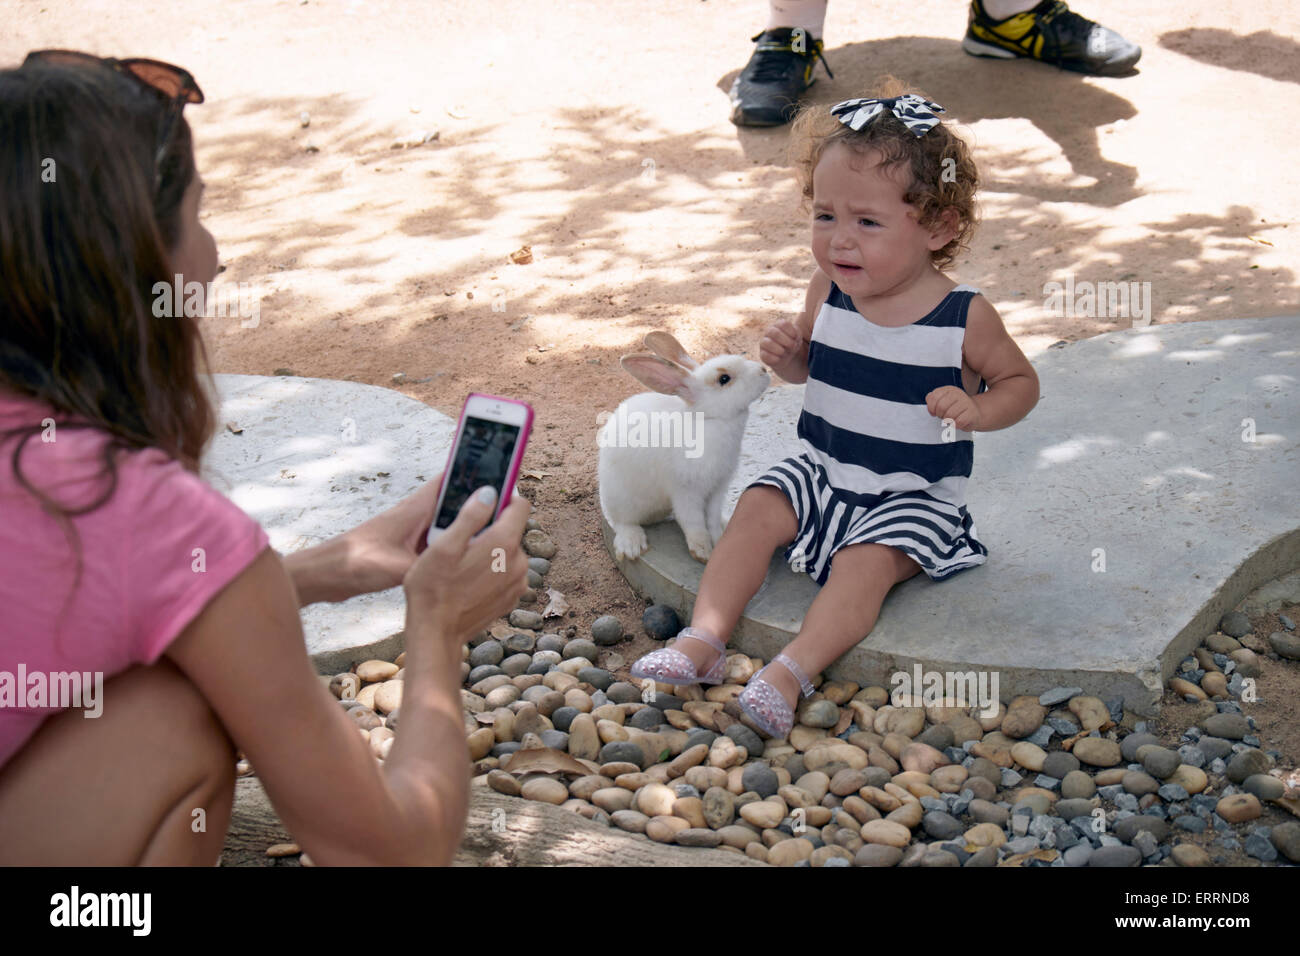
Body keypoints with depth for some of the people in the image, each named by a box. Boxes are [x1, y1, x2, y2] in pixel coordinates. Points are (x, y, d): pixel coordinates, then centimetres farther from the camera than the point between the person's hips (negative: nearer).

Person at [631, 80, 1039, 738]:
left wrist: (977, 410, -23)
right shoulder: (829, 293, -3)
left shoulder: (962, 317, -15)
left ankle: (792, 670, -33)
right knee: (757, 510, -14)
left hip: (913, 496, -5)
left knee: (866, 561, -27)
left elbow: (1020, 380, -2)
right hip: (821, 473, 5)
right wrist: (785, 354, -11)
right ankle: (703, 640, -17)